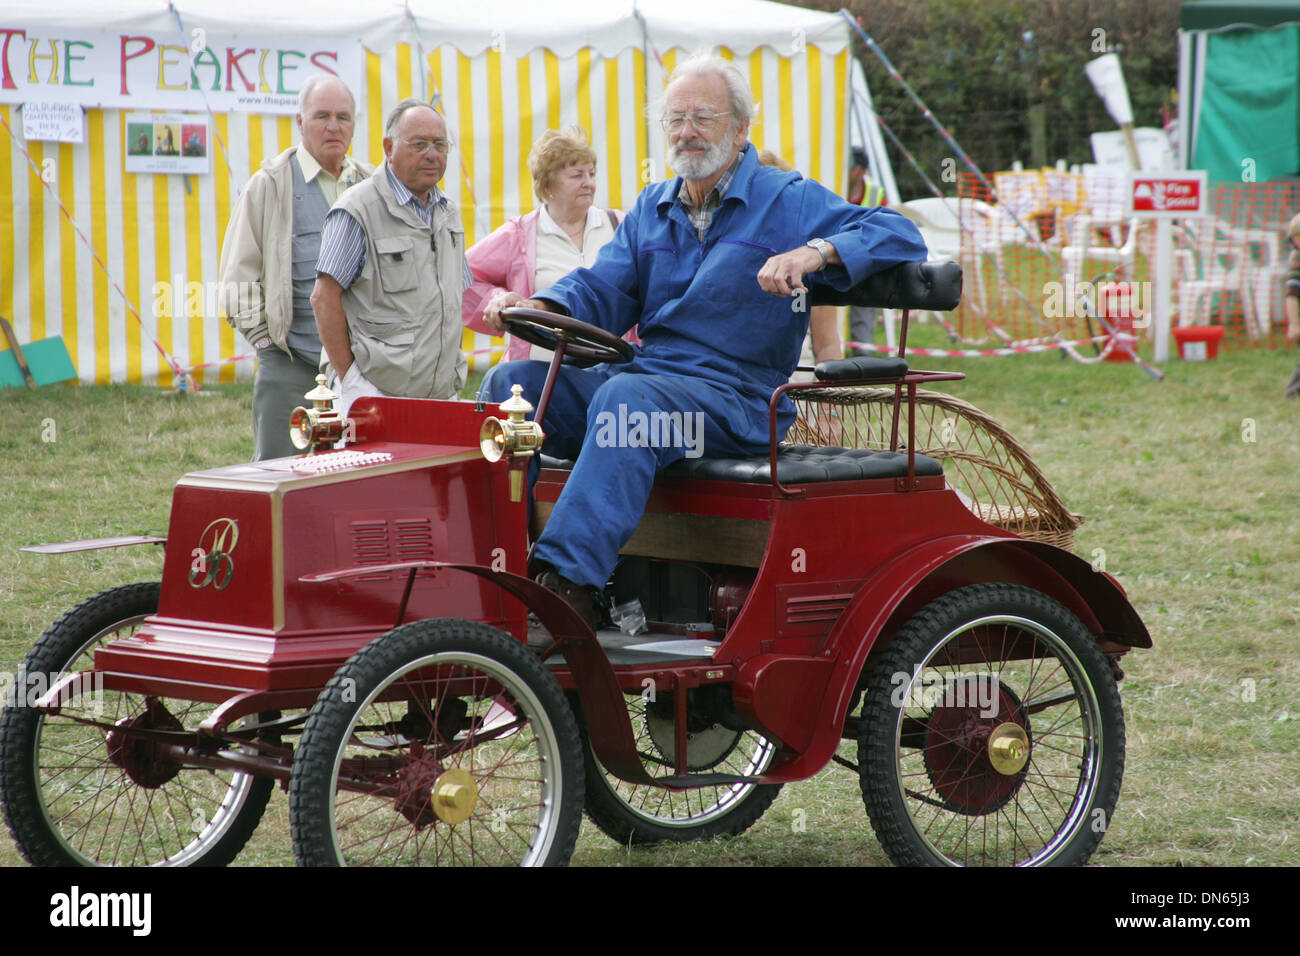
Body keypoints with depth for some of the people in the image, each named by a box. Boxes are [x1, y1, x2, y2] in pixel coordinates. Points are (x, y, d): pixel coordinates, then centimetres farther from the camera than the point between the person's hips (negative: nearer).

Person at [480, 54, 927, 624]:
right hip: (644, 376, 7)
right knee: (513, 382, -12)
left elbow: (898, 236, -6)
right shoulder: (651, 209, 22)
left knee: (625, 398, -37)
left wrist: (815, 252, -24)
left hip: (737, 398, -6)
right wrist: (538, 308, -12)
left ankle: (570, 581, -47)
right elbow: (602, 290, 11)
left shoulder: (788, 201, 4)